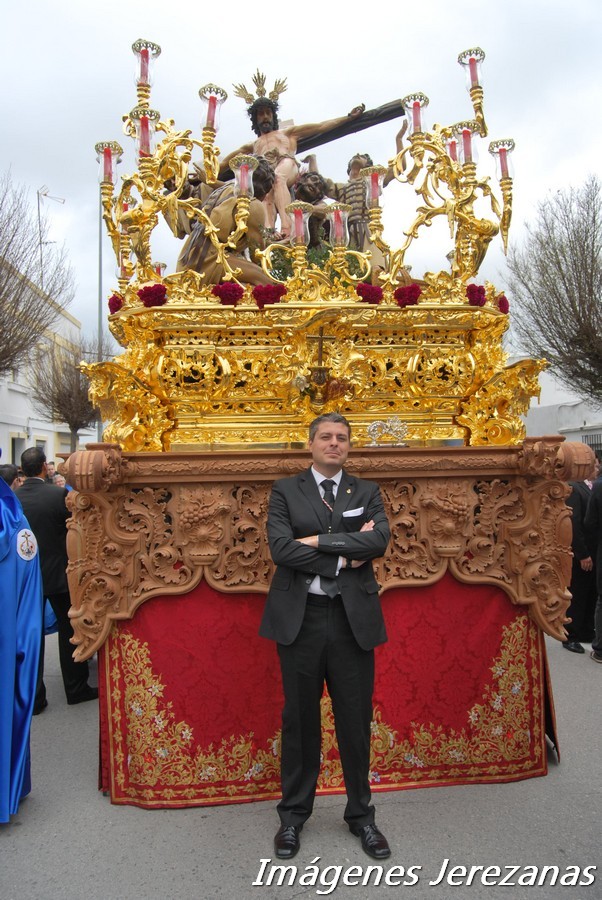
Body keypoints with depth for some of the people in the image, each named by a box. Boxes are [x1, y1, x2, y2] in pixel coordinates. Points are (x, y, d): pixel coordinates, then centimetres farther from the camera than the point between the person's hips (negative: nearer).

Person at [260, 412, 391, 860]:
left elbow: (380, 539, -12)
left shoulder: (367, 492, 6)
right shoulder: (286, 491, 2)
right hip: (300, 617, -1)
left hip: (353, 617, 1)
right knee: (300, 719, 13)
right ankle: (294, 813, 33)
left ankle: (361, 814, 33)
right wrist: (345, 557, -13)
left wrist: (319, 541, -16)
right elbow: (280, 548, -13)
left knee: (356, 719, 12)